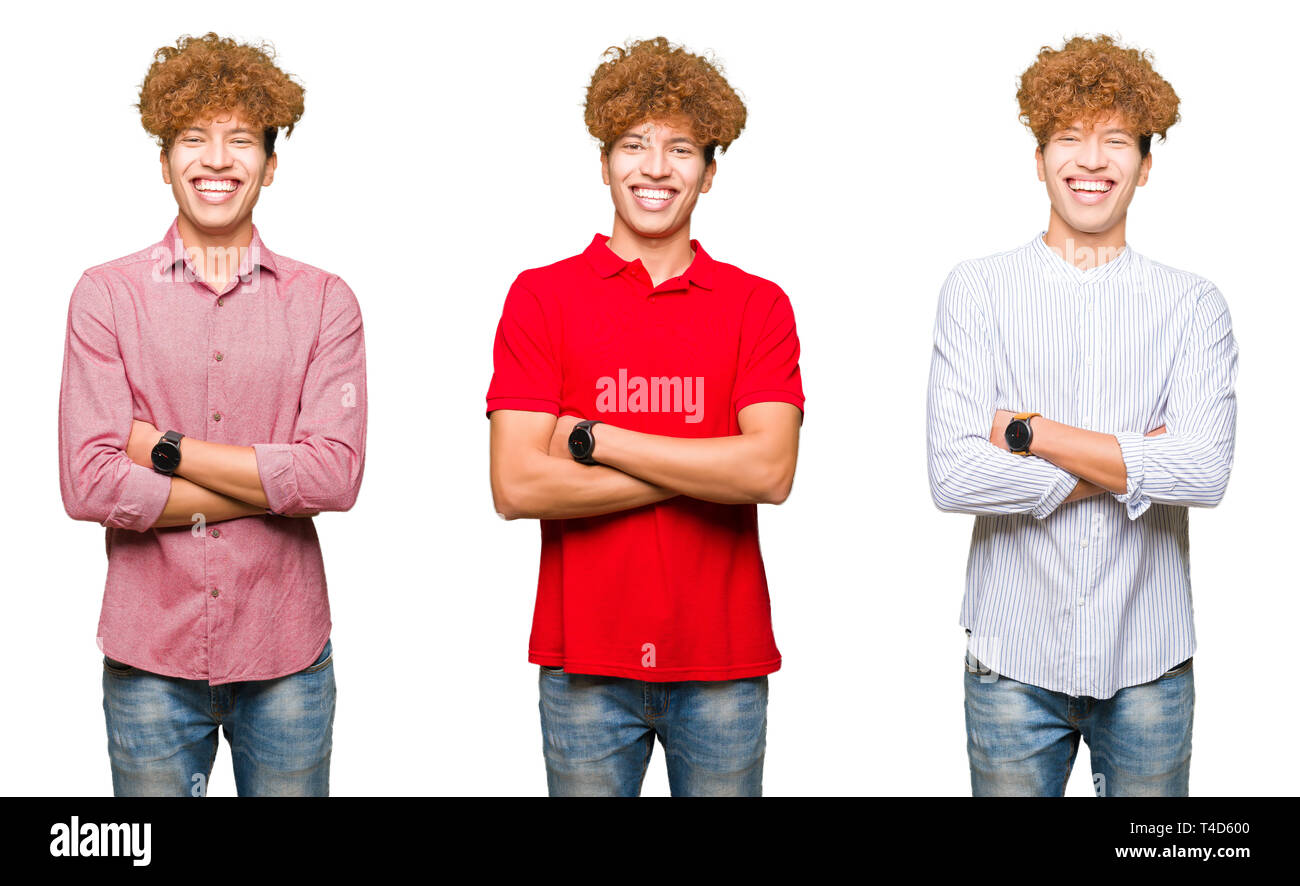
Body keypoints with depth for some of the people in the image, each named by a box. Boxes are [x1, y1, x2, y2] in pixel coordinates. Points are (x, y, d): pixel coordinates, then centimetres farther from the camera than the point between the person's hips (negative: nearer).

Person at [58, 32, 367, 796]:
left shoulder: (325, 302, 1)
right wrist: (273, 485, -11)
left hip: (286, 652, 1)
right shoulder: (106, 295, -1)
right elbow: (90, 485, -11)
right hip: (149, 653, 0)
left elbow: (337, 475, -11)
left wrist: (168, 448, -12)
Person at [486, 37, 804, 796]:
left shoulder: (758, 306, 2)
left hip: (724, 661, 1)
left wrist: (593, 438, -11)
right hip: (585, 659, -1)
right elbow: (516, 487, -10)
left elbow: (770, 471, -12)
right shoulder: (542, 297, 0)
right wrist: (705, 469, -11)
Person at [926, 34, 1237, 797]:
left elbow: (1205, 473, -13)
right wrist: (1131, 463, -11)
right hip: (1014, 655, -1)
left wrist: (1029, 432, -13)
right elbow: (953, 475, -13)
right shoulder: (978, 290, -2)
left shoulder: (1193, 306, 2)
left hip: (1149, 659, 1)